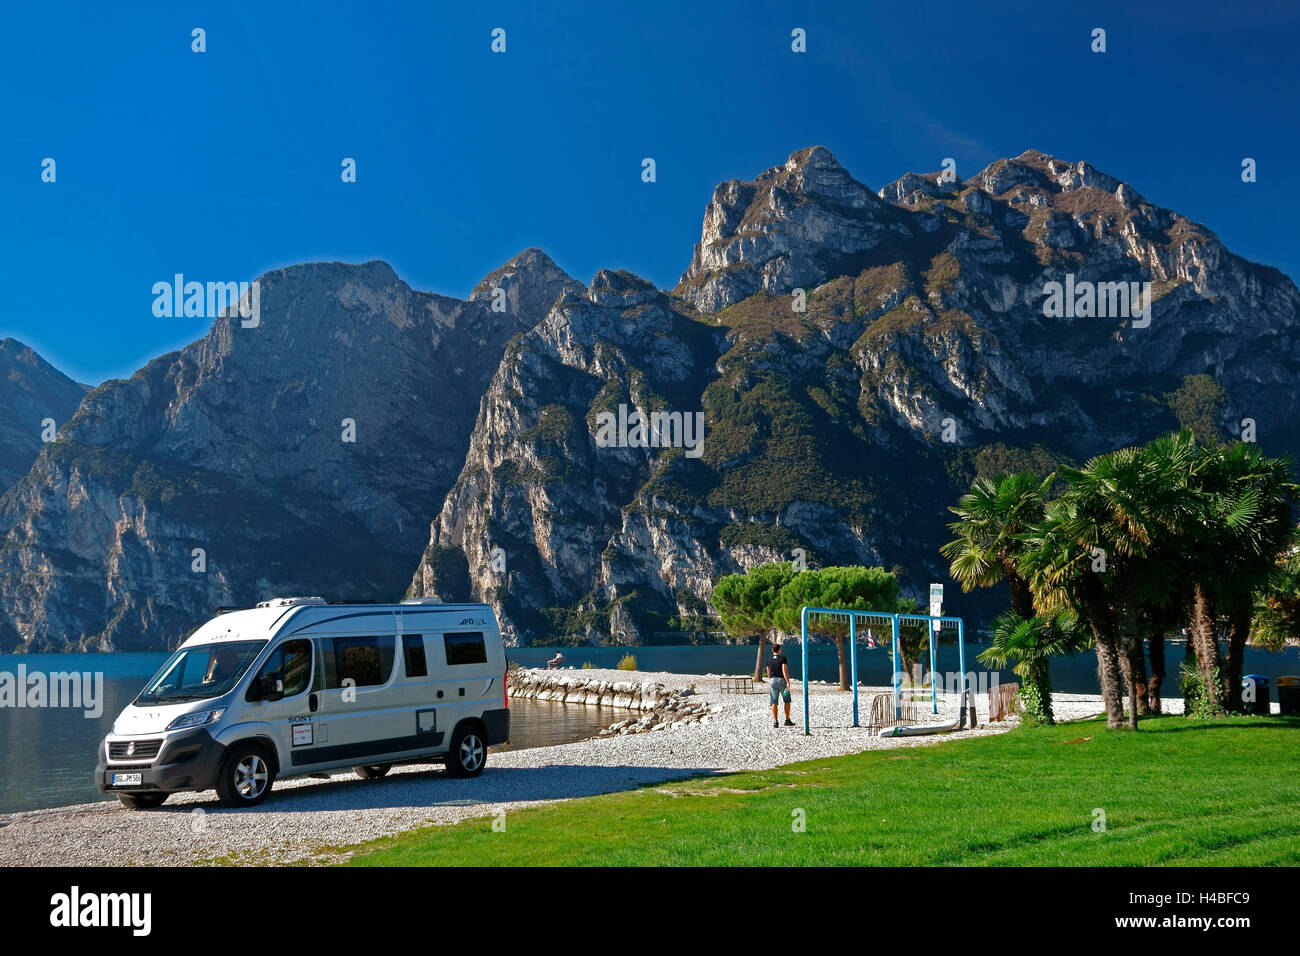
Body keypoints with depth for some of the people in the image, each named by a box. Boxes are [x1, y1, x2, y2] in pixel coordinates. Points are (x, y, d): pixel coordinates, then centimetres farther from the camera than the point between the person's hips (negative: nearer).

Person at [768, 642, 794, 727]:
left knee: (774, 702, 3)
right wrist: (788, 682, -16)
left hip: (772, 680, 4)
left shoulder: (769, 660, 9)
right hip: (781, 680, -4)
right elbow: (784, 671, -15)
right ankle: (787, 720, 10)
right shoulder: (782, 658, -6)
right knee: (787, 701, 11)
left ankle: (775, 721, -3)